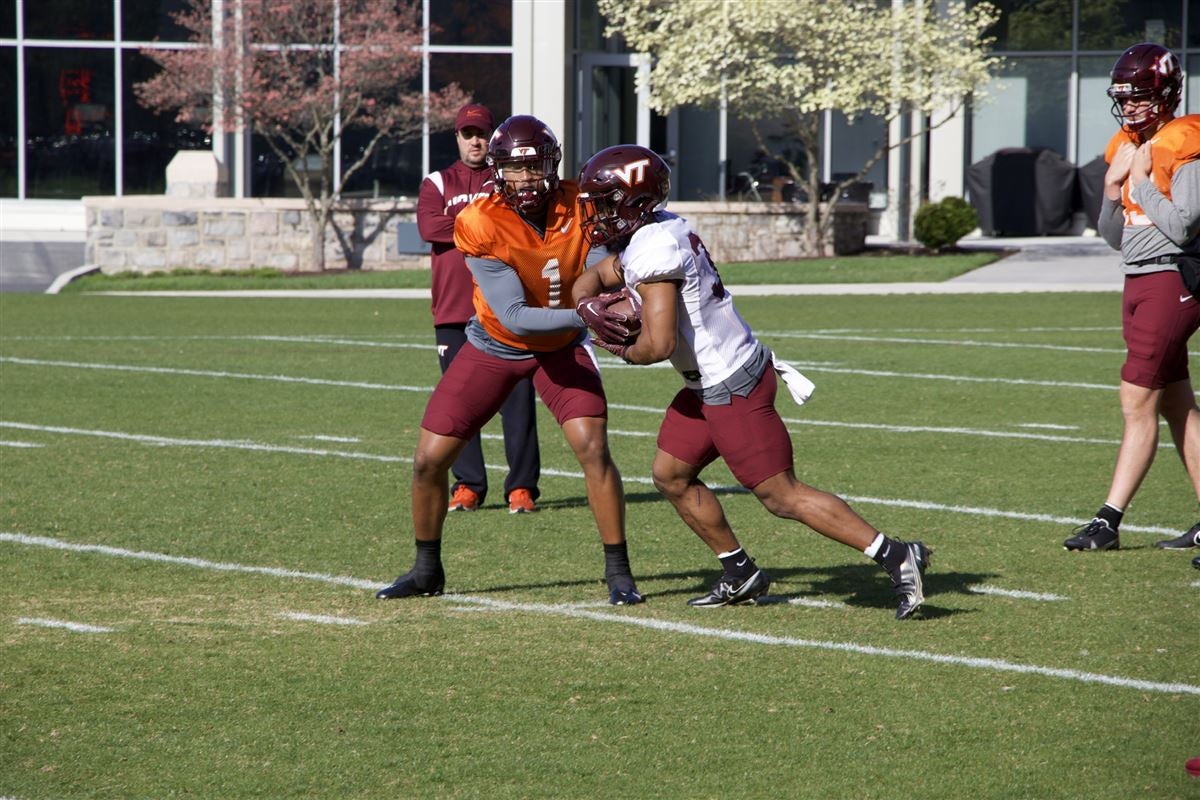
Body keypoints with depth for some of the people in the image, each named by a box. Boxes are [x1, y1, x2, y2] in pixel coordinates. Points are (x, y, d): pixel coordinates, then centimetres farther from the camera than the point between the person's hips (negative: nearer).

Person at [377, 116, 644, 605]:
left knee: (593, 449, -18)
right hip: (495, 346, -1)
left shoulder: (582, 208, -19)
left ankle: (618, 572, -4)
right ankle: (427, 570, 23)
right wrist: (584, 314, -44)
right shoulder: (480, 224, -27)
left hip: (562, 347, 1)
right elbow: (515, 318, -30)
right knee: (429, 459, 0)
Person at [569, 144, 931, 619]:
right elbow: (593, 279, 24)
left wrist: (625, 352, -7)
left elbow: (659, 344, -28)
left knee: (781, 496, -6)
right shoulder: (650, 233, 8)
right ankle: (740, 575, 24)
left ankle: (897, 557, -6)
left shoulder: (653, 251, -23)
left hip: (731, 388, -10)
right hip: (709, 385, 10)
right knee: (672, 476, 17)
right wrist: (588, 302, 2)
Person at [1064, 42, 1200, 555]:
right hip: (1138, 282, 9)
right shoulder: (1127, 148, 13)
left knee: (1138, 402, -10)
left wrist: (1141, 182, -14)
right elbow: (1116, 237, 17)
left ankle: (1109, 521, -9)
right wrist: (1113, 189, 0)